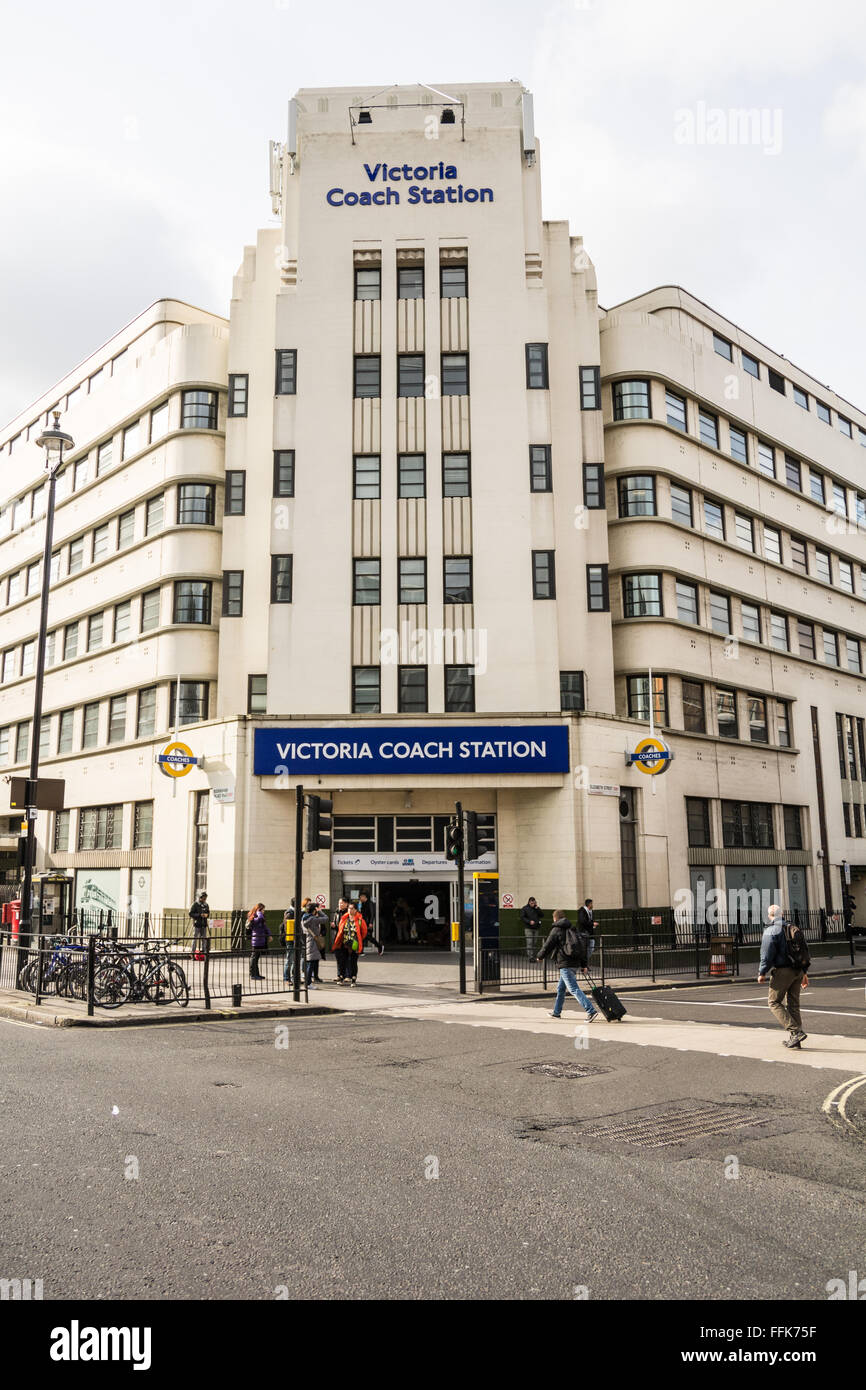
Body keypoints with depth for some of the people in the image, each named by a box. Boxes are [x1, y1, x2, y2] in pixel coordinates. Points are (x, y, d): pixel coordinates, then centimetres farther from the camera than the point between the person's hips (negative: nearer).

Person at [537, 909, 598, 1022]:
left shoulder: (556, 930, -6)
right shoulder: (572, 929, 16)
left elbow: (548, 946, -6)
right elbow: (582, 947, 17)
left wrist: (540, 956, 14)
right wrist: (584, 965, 20)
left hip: (565, 965, -9)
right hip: (575, 964, 9)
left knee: (574, 989, -12)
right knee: (561, 988, 22)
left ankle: (591, 1011, -23)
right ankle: (556, 1012, 34)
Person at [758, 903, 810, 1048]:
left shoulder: (771, 931, -10)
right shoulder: (795, 929, 12)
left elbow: (767, 955, -13)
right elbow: (805, 951, 16)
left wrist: (762, 973, -3)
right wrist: (804, 972, 22)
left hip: (782, 971, -7)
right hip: (798, 971, 7)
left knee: (774, 1002, 1)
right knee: (793, 1004, 13)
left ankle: (795, 1031, -12)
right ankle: (793, 1039, 15)